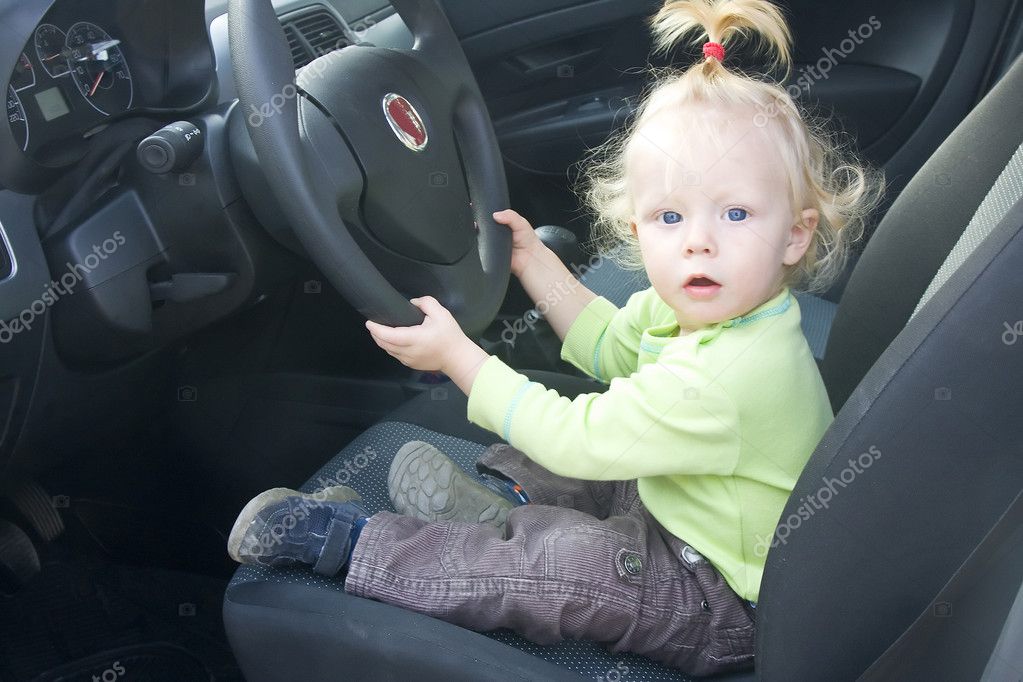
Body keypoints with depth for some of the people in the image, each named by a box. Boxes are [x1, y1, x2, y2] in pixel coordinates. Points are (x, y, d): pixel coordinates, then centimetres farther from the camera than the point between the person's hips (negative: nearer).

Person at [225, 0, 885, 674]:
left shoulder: (723, 382, -37)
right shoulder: (697, 307, -7)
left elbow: (573, 439, -29)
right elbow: (610, 343, 14)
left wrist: (456, 354, -23)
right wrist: (535, 262, 11)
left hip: (723, 608, -9)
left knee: (551, 563, -23)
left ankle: (349, 538, -11)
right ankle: (503, 495, 1)